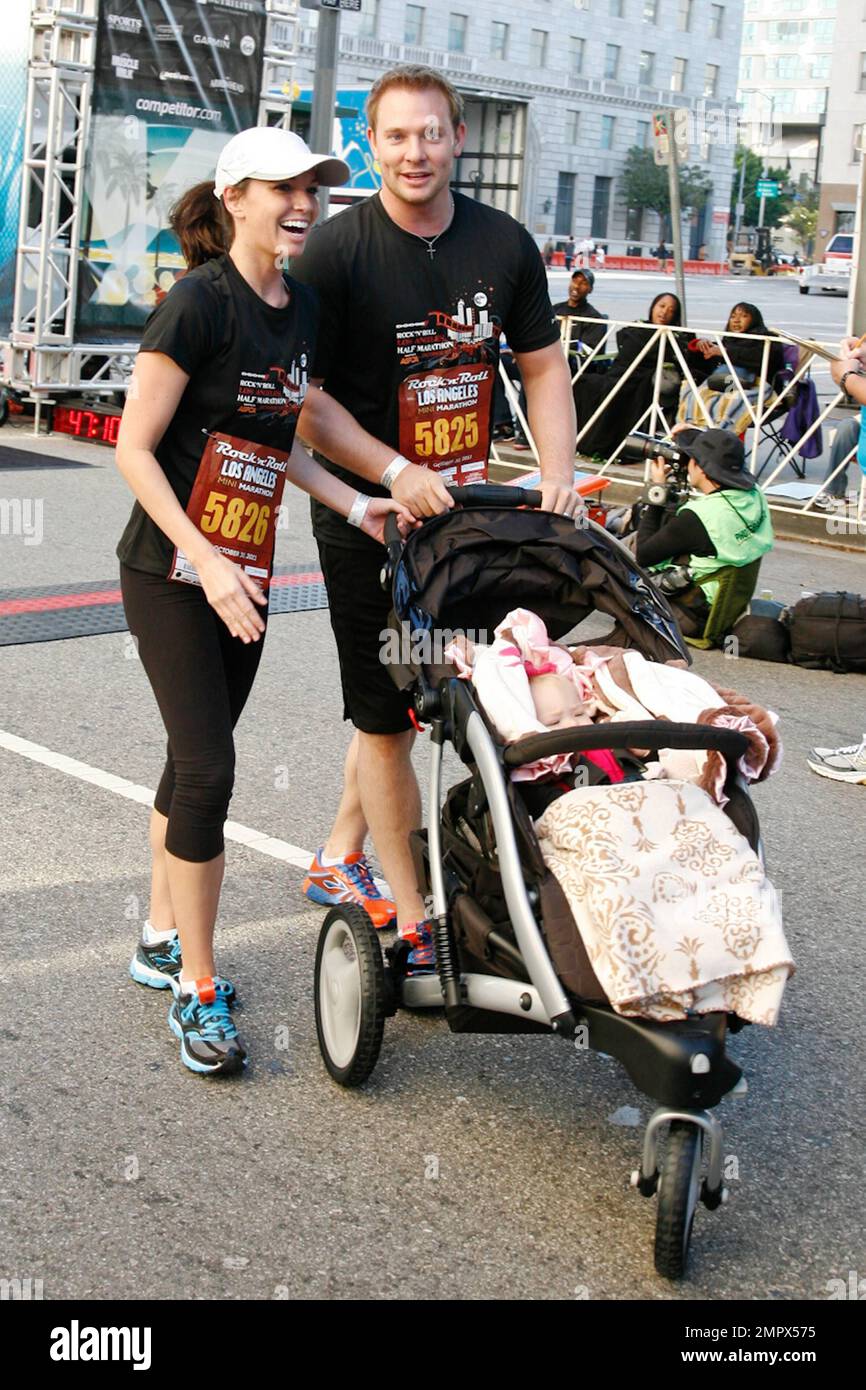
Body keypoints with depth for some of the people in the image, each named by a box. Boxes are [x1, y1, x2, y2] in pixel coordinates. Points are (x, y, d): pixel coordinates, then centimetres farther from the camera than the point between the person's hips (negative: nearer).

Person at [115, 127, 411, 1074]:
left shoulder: (300, 308, 8)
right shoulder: (201, 302, -15)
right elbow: (134, 447, -16)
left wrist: (357, 506, 6)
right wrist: (205, 561, -22)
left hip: (243, 574, 7)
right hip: (172, 573, -7)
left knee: (193, 761, 15)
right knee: (207, 768, -9)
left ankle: (161, 941, 29)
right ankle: (195, 987, 2)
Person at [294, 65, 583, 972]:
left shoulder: (504, 245, 3)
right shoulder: (337, 250, -11)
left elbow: (542, 366, 12)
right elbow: (301, 395, -12)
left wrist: (557, 471, -2)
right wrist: (396, 473, -21)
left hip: (464, 510, 5)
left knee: (404, 699, 16)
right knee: (385, 716, -1)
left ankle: (340, 858, 35)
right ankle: (411, 919, 7)